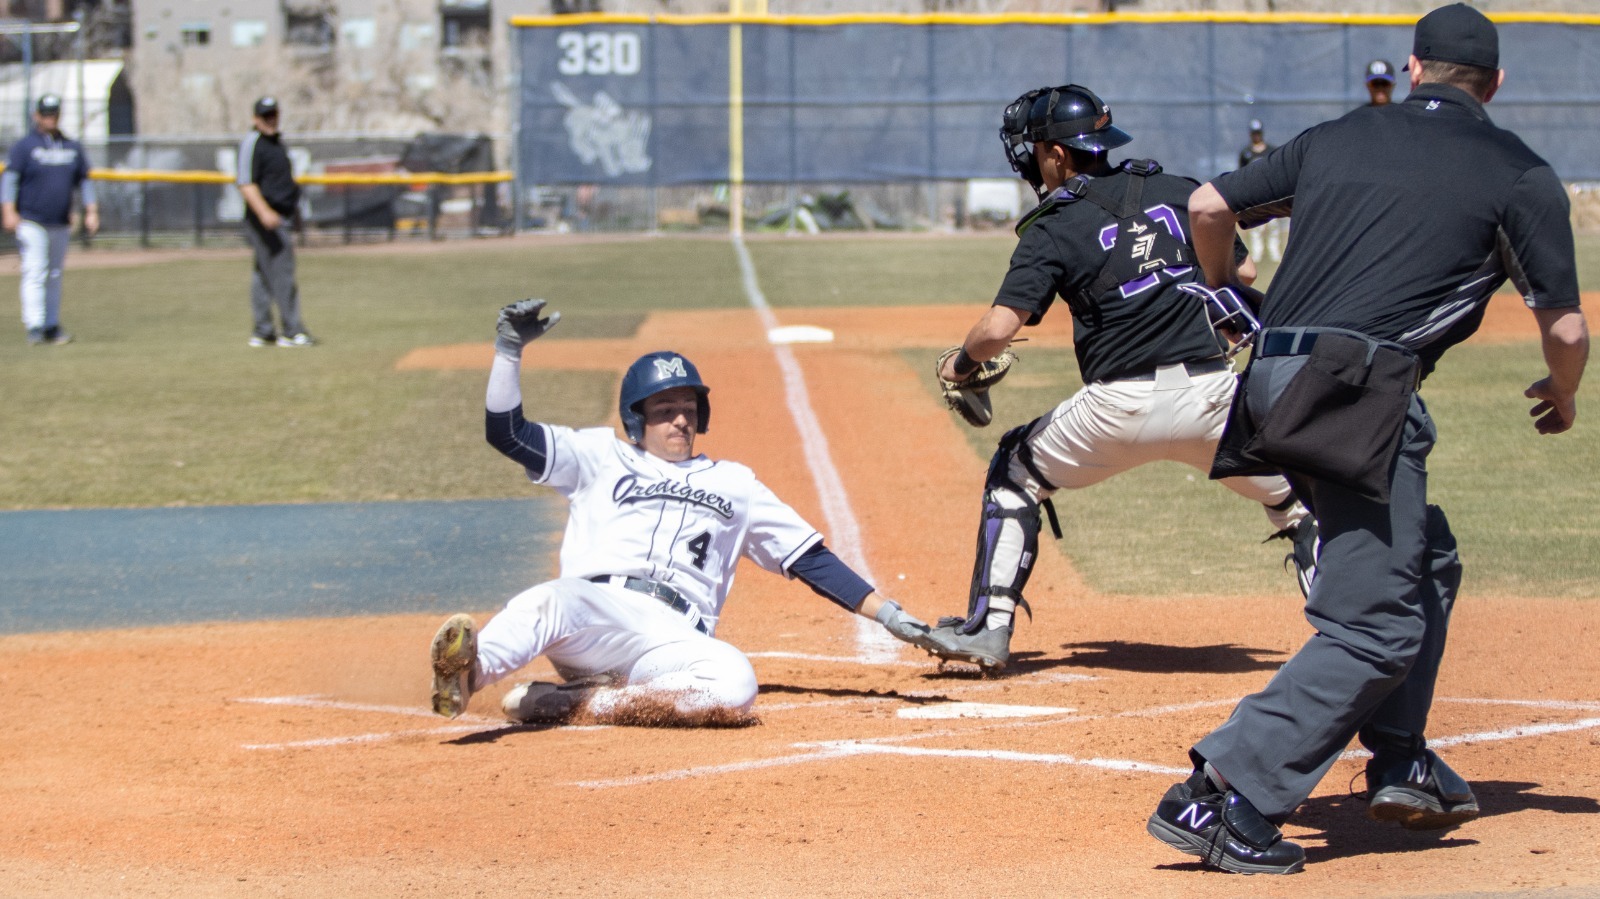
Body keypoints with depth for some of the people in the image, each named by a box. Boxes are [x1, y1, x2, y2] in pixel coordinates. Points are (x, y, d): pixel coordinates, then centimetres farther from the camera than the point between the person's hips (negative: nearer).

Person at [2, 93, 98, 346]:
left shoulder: (73, 147, 12)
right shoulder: (23, 147, -3)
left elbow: (84, 180, 17)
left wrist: (91, 211, 7)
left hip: (61, 225, 5)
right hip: (32, 223, -5)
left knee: (54, 276, 10)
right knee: (35, 275, -11)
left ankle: (52, 326, 17)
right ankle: (34, 327, -14)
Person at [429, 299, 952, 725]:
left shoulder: (733, 484, 29)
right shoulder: (602, 457, 25)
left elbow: (809, 558, 27)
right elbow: (507, 433, 16)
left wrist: (884, 612, 18)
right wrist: (509, 352, 1)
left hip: (673, 640, 1)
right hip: (593, 618, -1)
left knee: (735, 685, -34)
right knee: (557, 598, -38)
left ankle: (566, 704, -34)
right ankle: (467, 674, -66)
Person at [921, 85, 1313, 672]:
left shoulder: (1055, 228, -2)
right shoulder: (1180, 193, 10)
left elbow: (999, 328, -11)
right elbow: (1239, 271, 17)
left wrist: (960, 365, 8)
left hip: (1121, 403, -3)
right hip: (1214, 393, 3)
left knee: (1015, 474, 19)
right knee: (1293, 501, 20)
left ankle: (988, 628, 16)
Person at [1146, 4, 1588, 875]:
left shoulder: (1337, 138, 20)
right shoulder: (1518, 172, 7)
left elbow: (1209, 205, 21)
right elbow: (1565, 327, 6)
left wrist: (1225, 295, 41)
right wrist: (1561, 396, 29)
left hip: (1274, 377, 7)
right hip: (1361, 388, -7)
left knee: (1424, 563, 25)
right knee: (1375, 627, -7)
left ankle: (1400, 761, 22)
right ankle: (1221, 796, -18)